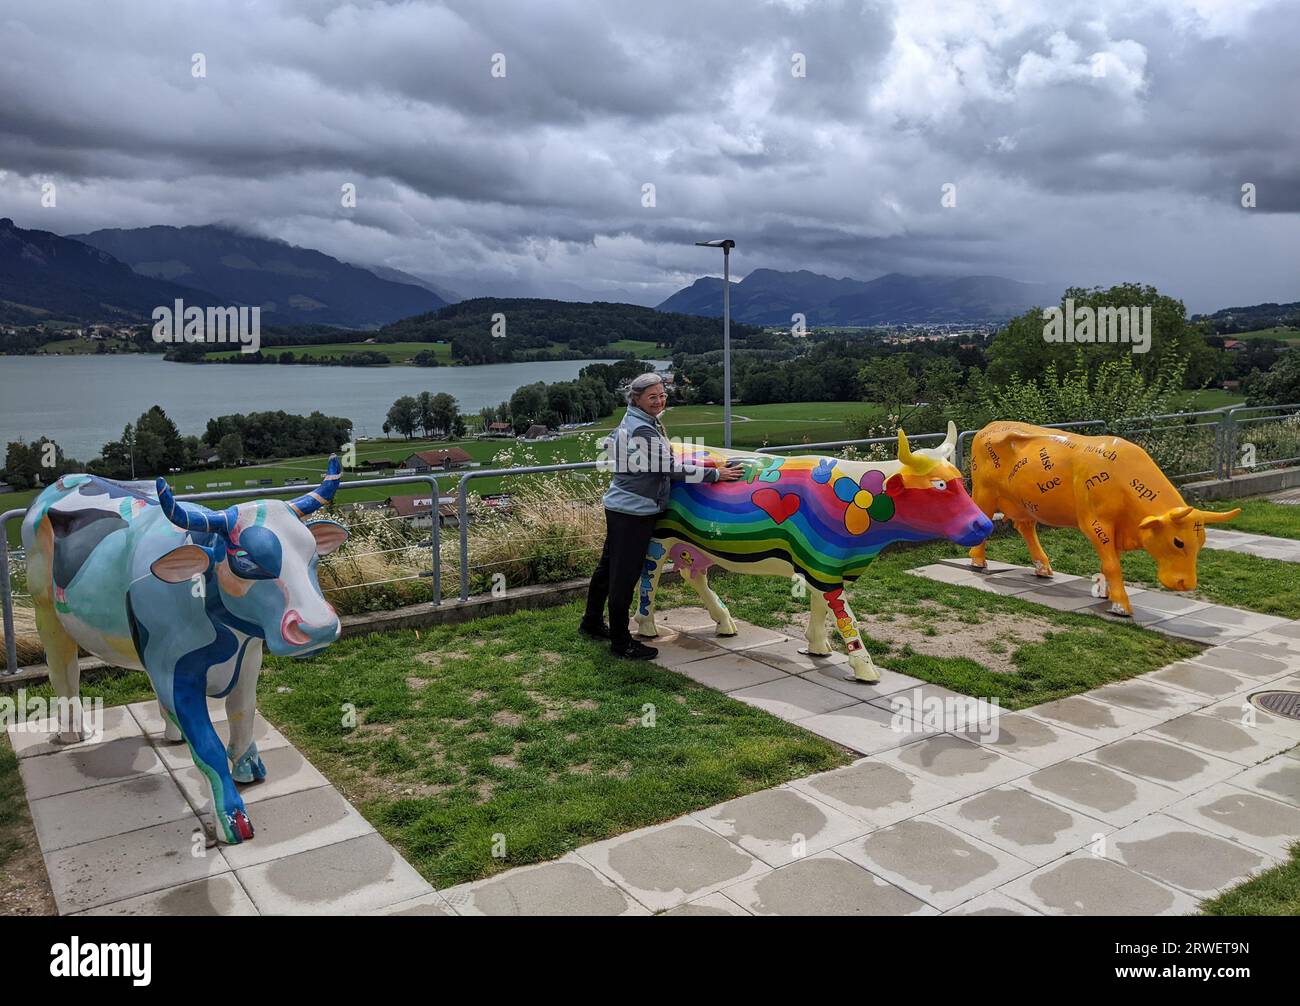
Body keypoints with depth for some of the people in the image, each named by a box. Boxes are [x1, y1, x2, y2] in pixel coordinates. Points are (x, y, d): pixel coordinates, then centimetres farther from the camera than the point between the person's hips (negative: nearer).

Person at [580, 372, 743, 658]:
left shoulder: (630, 422, 11)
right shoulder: (644, 432, -20)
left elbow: (609, 445, 26)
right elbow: (671, 469, -21)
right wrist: (715, 474, -17)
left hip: (618, 506, 11)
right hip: (634, 513, -11)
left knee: (608, 567, 21)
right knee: (625, 575, -3)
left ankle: (592, 623, 36)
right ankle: (621, 642, 6)